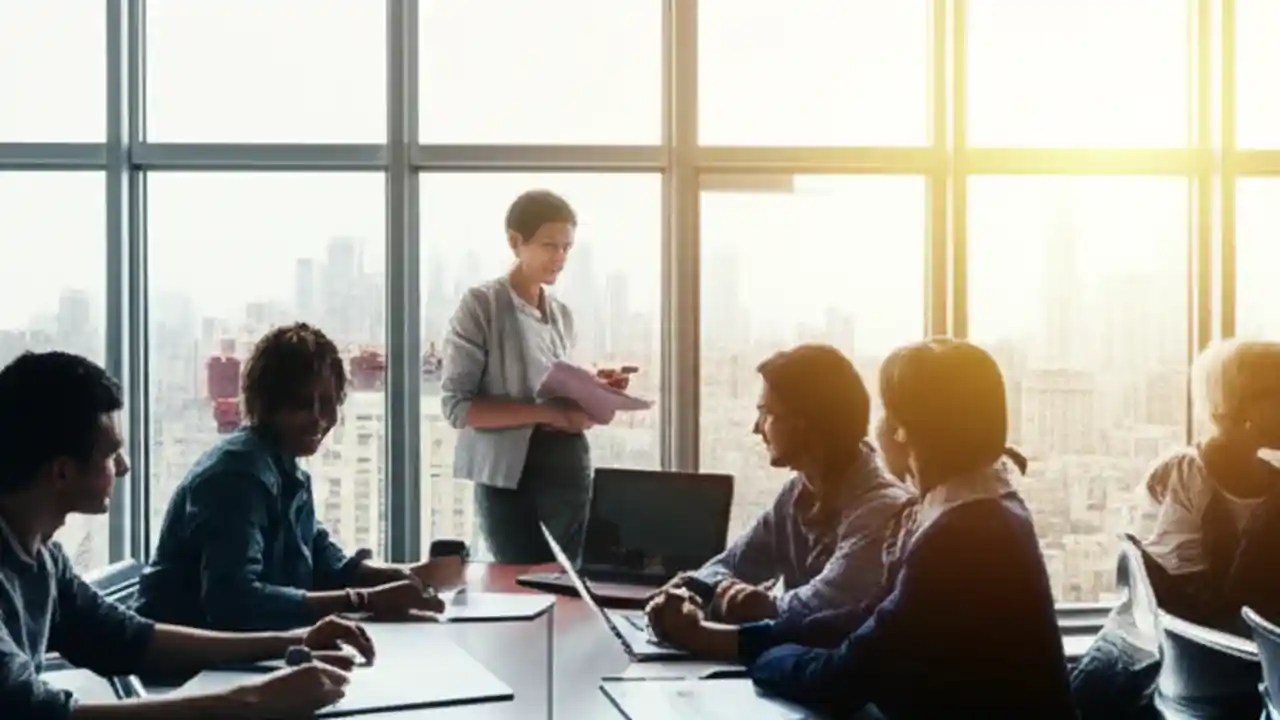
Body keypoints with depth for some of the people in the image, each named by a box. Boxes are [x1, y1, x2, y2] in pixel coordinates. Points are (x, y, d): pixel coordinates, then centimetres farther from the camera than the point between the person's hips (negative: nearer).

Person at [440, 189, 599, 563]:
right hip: (510, 475, -6)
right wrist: (545, 413, -21)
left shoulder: (562, 314, 13)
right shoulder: (481, 306, -7)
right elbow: (457, 405, -14)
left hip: (567, 469, 6)